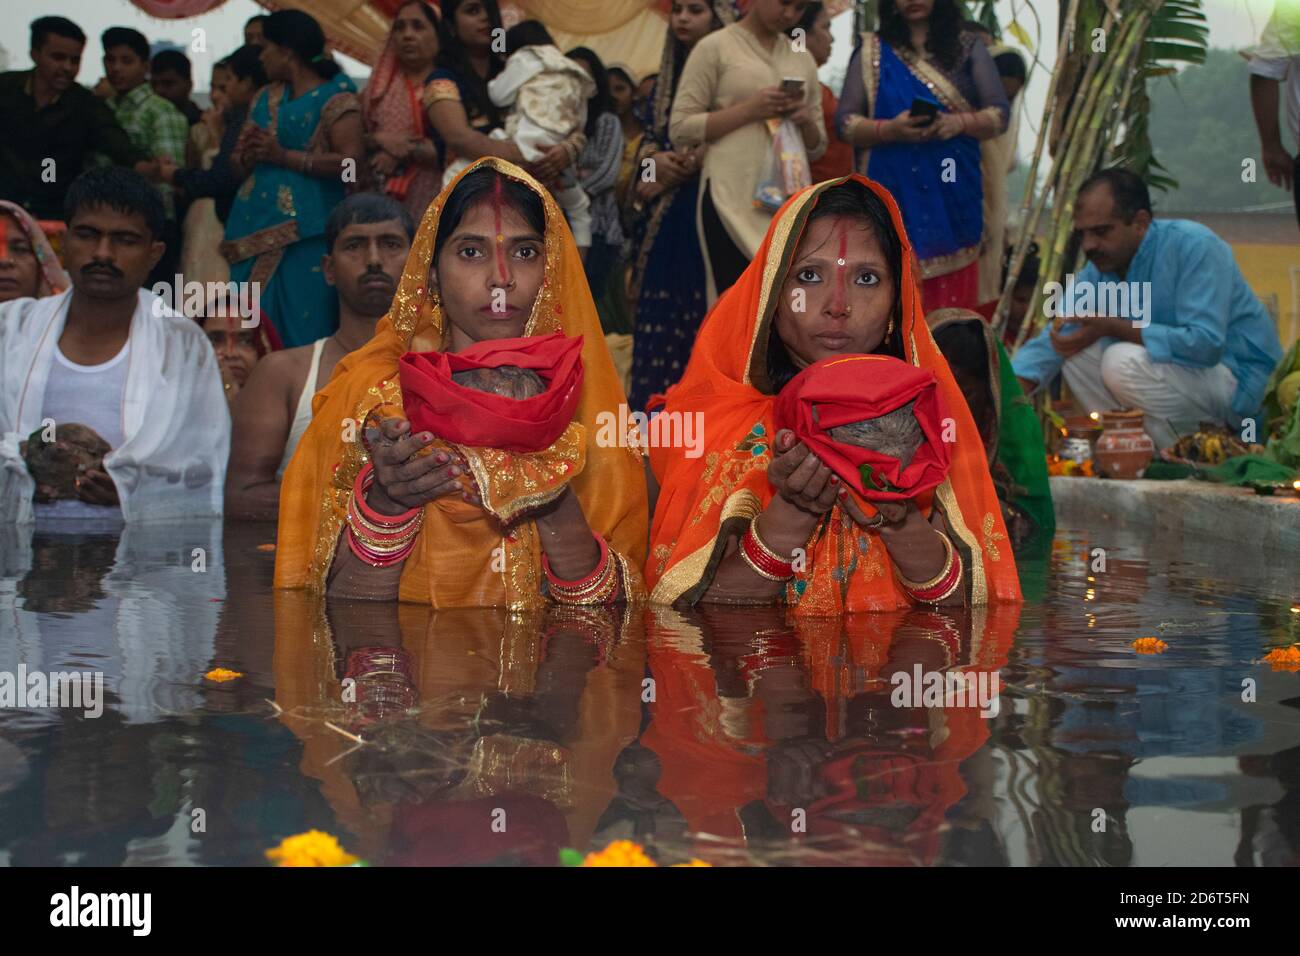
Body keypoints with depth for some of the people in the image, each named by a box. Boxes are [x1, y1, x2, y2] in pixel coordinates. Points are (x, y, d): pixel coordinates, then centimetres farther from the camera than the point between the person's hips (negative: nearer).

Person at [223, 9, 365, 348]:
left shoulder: (335, 98, -3)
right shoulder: (265, 99, 19)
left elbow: (350, 160, -15)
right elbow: (238, 165, 20)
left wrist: (284, 156, -15)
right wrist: (249, 156, -4)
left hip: (305, 230, -7)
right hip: (257, 225, 7)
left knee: (301, 325, -10)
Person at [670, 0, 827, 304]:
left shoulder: (803, 59, 18)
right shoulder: (715, 48, 3)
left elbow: (816, 148, 21)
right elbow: (681, 128, -3)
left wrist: (805, 120, -1)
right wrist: (749, 110, -12)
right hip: (733, 199, -5)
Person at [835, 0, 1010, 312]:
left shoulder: (968, 48, 10)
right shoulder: (872, 52, 8)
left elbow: (999, 113, 6)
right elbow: (845, 122, 3)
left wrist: (959, 123, -13)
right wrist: (890, 130, -15)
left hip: (954, 195, 1)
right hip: (894, 197, -1)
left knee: (954, 303, -3)